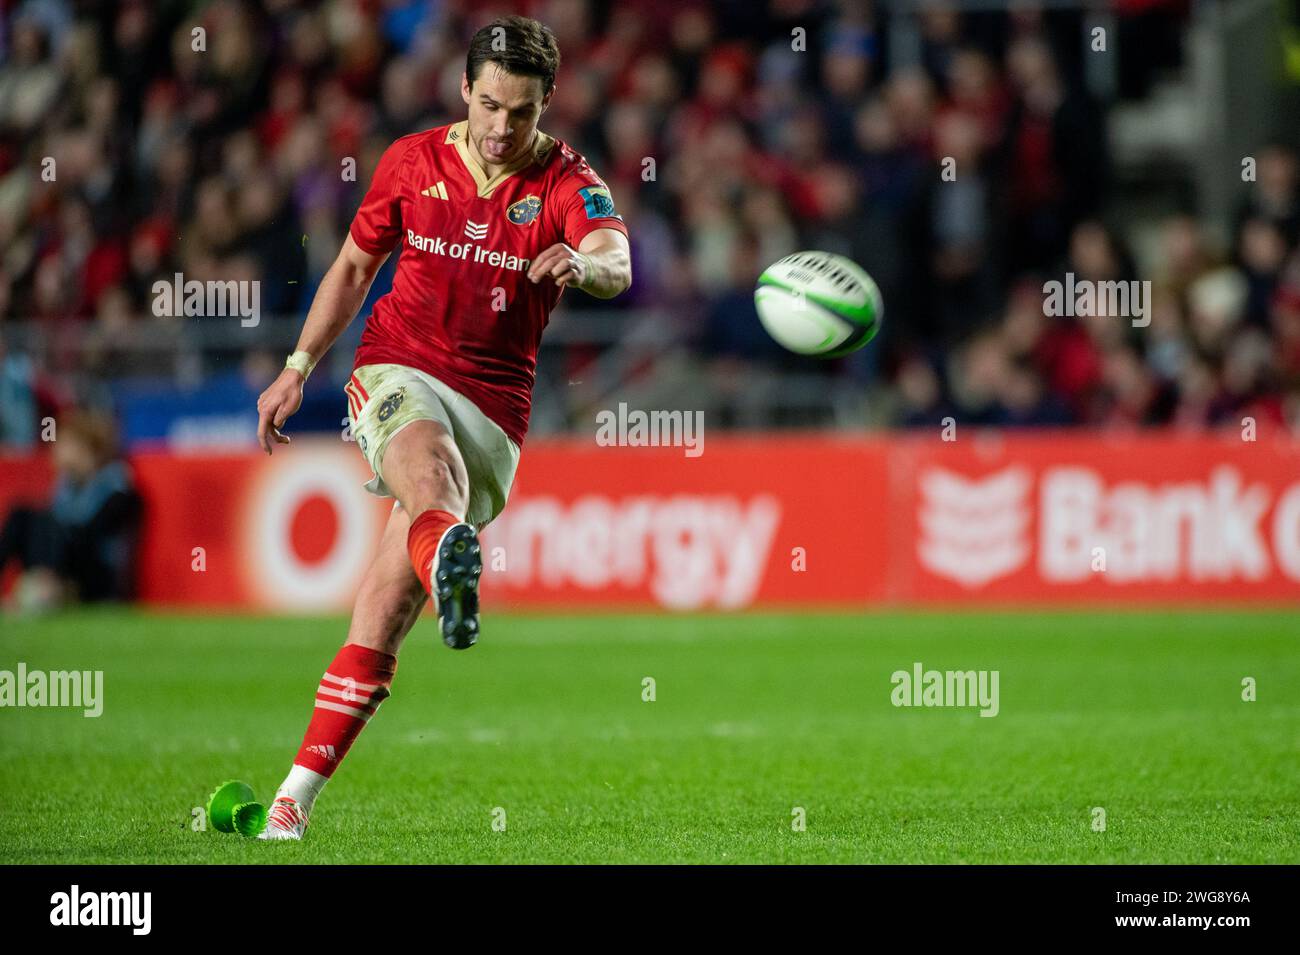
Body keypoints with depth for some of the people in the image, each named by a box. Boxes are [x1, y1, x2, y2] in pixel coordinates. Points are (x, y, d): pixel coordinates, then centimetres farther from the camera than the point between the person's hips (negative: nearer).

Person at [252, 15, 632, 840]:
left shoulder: (567, 183, -3)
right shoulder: (413, 162, 6)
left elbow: (616, 266, -24)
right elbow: (356, 262, 21)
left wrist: (585, 262, -48)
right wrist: (299, 367, 18)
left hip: (494, 407, 0)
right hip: (398, 372, 1)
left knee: (385, 613, -5)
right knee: (432, 476, -38)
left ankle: (297, 798, -1)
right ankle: (450, 564, -73)